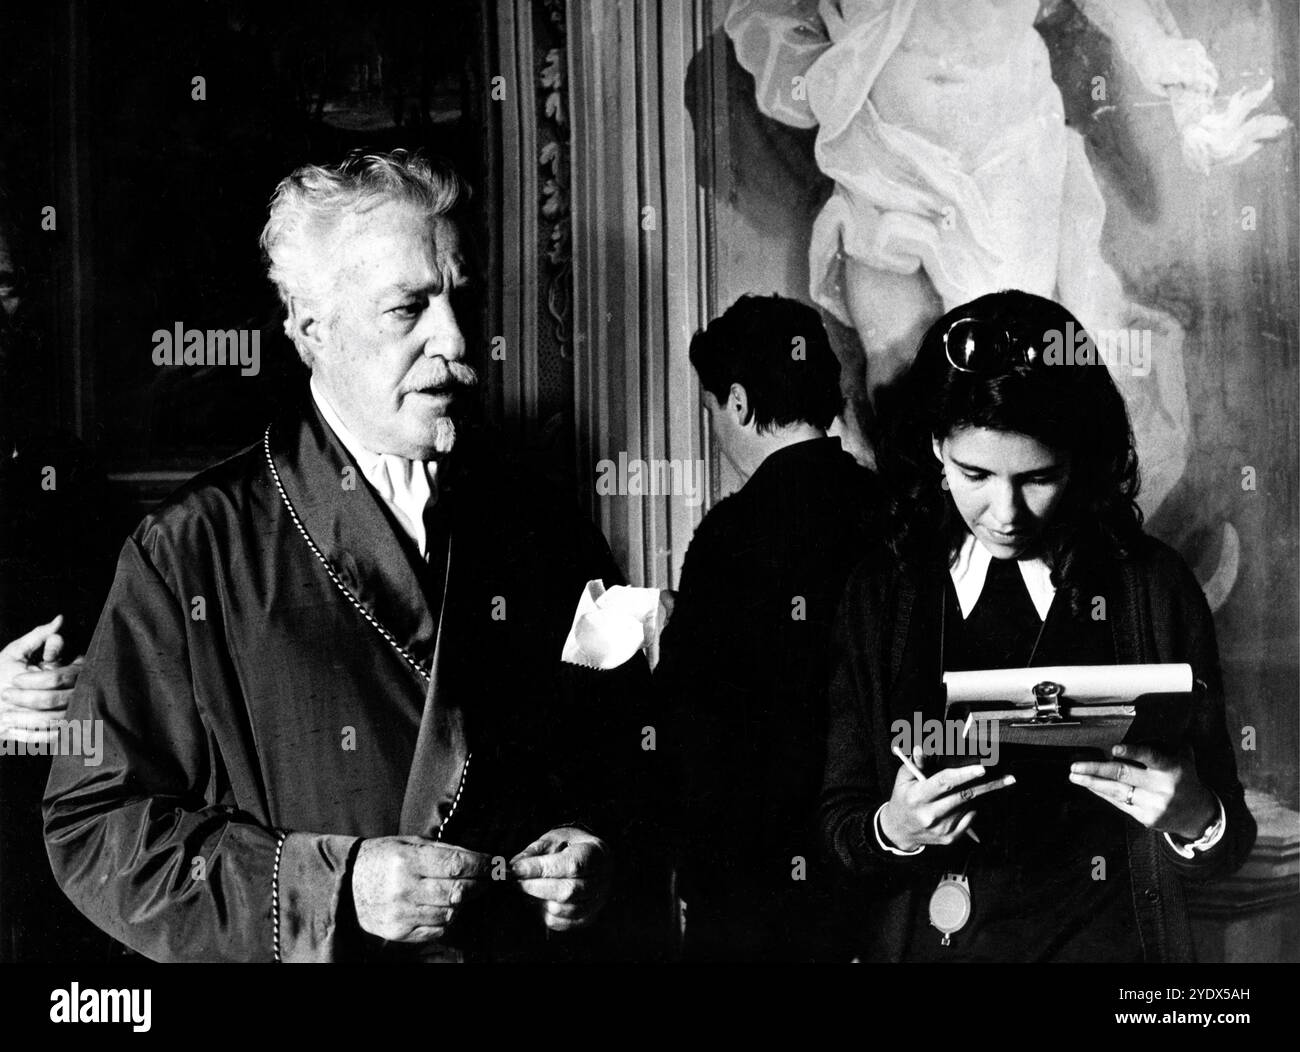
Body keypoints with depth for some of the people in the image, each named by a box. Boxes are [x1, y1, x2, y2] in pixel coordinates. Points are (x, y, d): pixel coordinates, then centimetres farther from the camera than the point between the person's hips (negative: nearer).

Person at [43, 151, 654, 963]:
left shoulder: (548, 533, -1)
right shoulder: (190, 552, -11)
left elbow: (636, 764, 8)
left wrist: (598, 851, -12)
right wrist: (332, 889, -22)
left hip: (537, 948, 3)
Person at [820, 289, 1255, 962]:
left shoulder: (1157, 589, -5)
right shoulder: (880, 594, -2)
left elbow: (1227, 847, -2)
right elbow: (836, 825, 0)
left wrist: (1197, 822, -22)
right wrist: (892, 830, -20)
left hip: (1110, 940, 0)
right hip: (927, 942, 1)